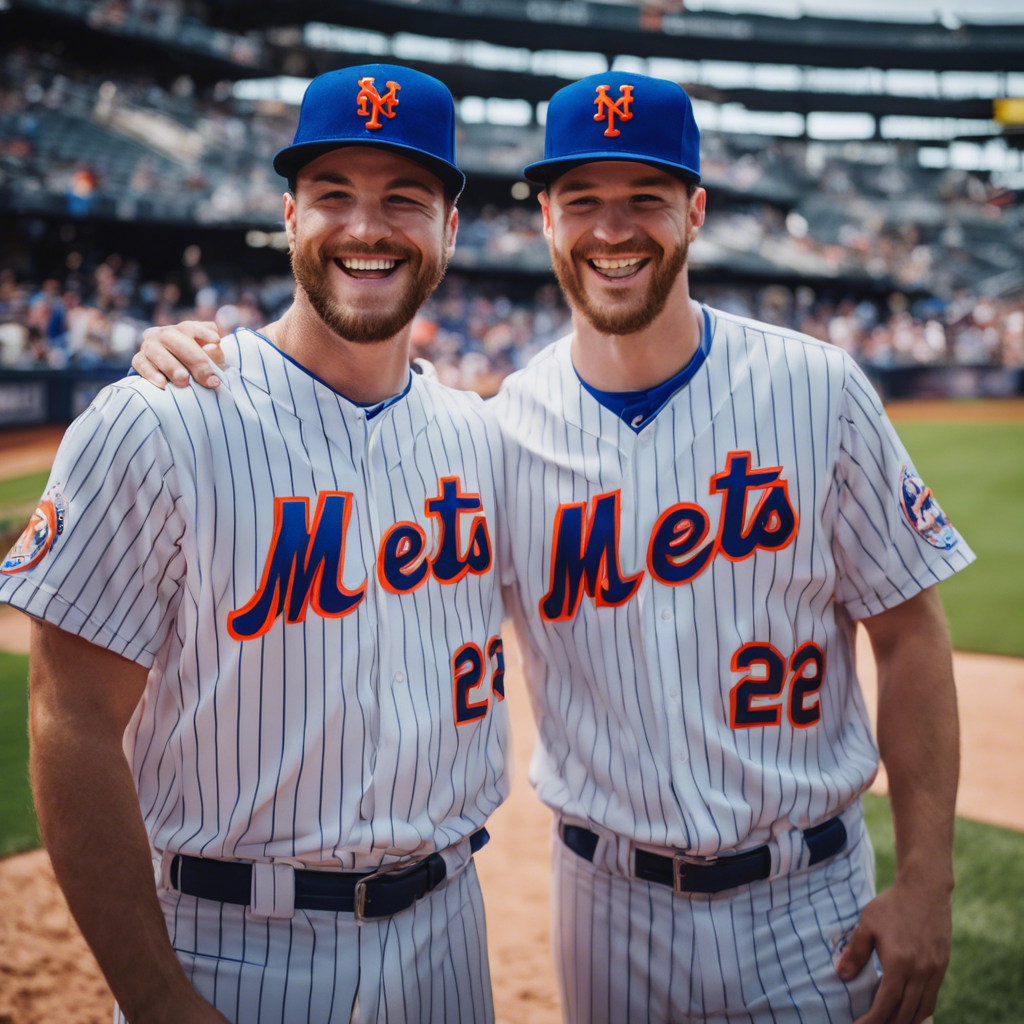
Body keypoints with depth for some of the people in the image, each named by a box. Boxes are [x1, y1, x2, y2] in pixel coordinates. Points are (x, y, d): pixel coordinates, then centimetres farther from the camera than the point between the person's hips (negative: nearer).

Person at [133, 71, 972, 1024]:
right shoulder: (499, 430, -7)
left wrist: (927, 883, -6)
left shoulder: (815, 389, -8)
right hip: (610, 907, 1)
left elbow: (909, 634, -3)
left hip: (808, 903, 0)